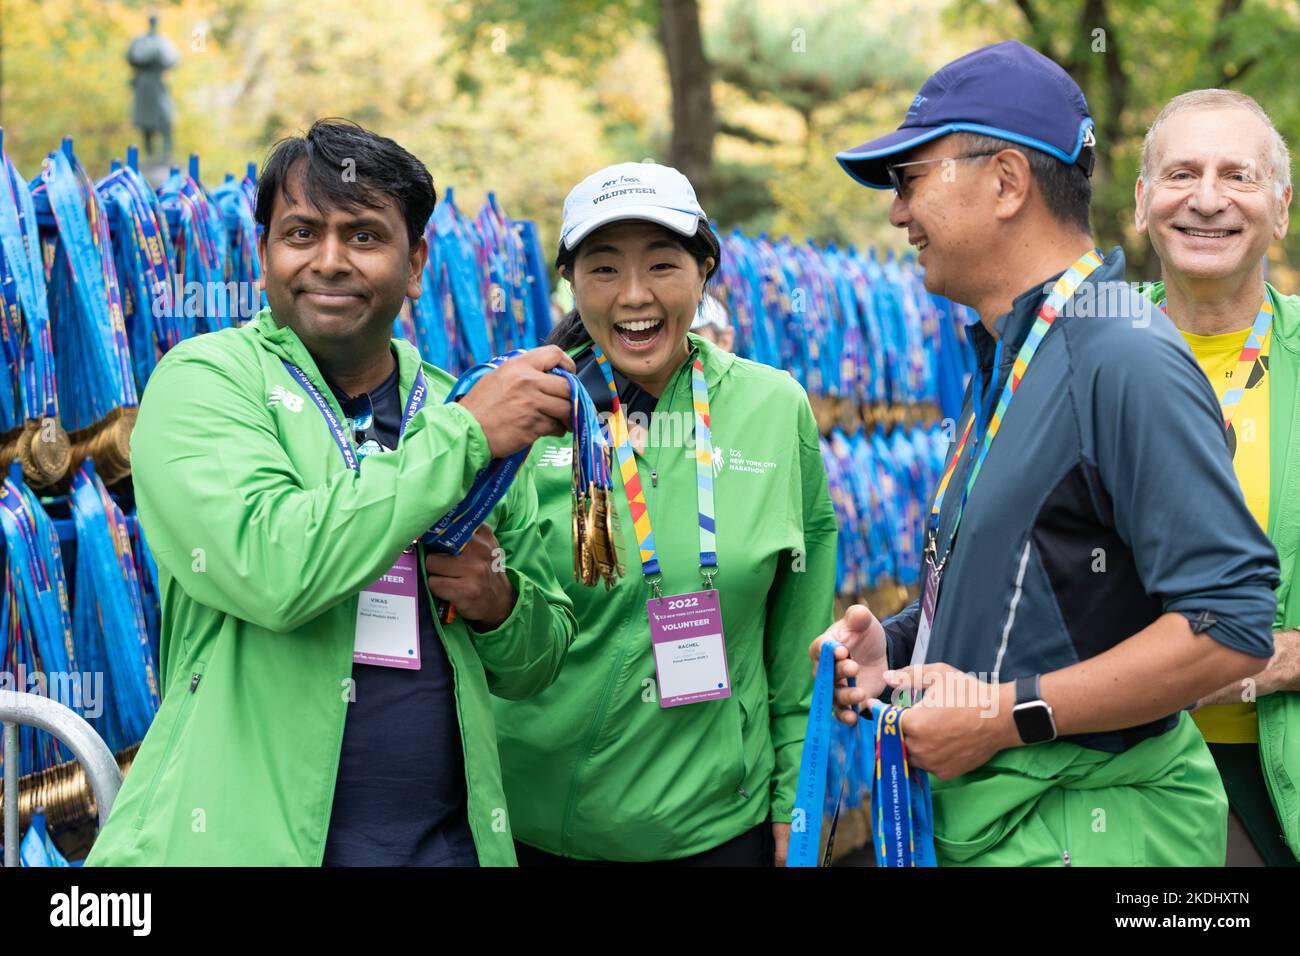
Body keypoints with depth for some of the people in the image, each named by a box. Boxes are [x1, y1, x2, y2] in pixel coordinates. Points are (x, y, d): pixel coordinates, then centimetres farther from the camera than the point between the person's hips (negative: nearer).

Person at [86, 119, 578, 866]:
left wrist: (499, 604, -8)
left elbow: (537, 664, 14)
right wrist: (464, 436, -17)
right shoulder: (205, 379, -4)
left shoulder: (461, 410, 7)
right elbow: (268, 566, -22)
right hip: (245, 836, -4)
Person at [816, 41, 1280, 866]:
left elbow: (1230, 626, -24)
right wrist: (897, 647, 6)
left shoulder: (1126, 358, -19)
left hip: (1083, 826, -9)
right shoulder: (1005, 358, 13)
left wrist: (1008, 713, -22)